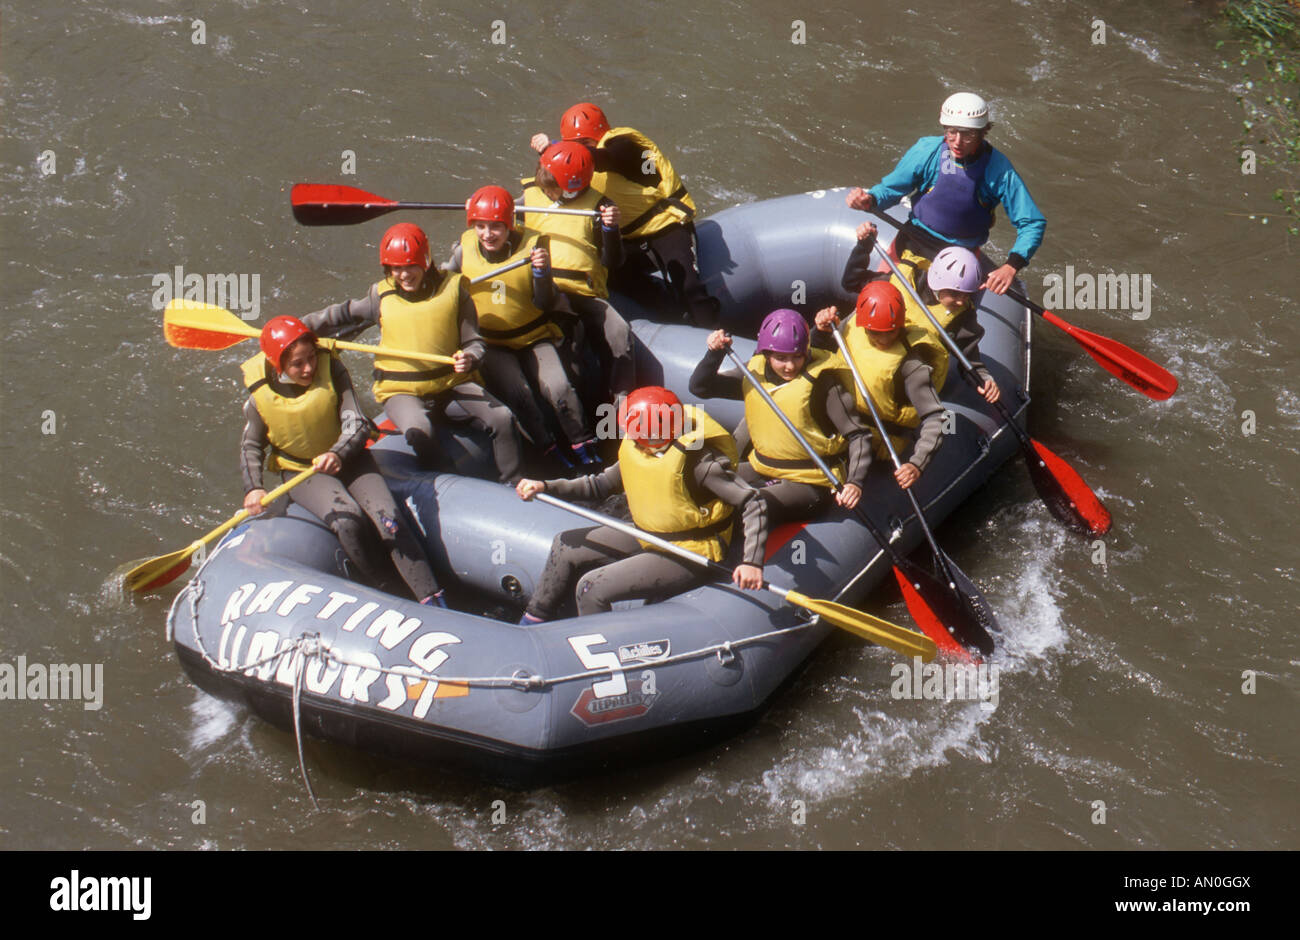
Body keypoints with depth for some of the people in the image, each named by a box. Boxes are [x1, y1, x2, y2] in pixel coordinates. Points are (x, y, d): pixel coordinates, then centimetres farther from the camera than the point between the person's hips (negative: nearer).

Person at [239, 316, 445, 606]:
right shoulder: (260, 393, -13)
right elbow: (251, 446, 3)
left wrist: (338, 453, -40)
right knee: (347, 521, -30)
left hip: (347, 459, 1)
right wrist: (253, 488, -12)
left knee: (388, 519, -22)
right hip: (300, 471, -1)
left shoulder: (331, 370, -16)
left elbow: (358, 425, -20)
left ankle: (433, 600, -24)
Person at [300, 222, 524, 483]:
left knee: (502, 419, -19)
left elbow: (473, 341, 3)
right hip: (402, 392, -1)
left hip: (453, 384, 1)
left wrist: (470, 358, -20)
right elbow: (340, 316, 16)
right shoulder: (381, 296, 2)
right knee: (418, 431, -35)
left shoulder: (453, 289, -1)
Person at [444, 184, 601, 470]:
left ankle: (587, 452, -5)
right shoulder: (464, 250, -5)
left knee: (559, 389, -23)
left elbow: (545, 304, -10)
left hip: (533, 338, 0)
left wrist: (542, 272, -28)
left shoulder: (531, 245, -10)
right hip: (489, 345, 0)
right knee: (518, 393, -26)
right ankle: (553, 456, -8)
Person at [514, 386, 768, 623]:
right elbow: (601, 485, 8)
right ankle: (532, 623, 29)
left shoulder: (695, 460, -28)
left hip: (688, 557, -9)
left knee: (592, 588, -20)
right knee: (566, 547, 14)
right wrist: (547, 487, -3)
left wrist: (752, 562, -37)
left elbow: (753, 505, -27)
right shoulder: (634, 450, -5)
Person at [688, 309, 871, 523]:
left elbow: (858, 435, -15)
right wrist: (715, 352, -14)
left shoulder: (821, 383, -14)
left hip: (810, 484, -7)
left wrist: (855, 482, -30)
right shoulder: (755, 373, 2)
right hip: (763, 470, 7)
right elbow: (700, 387, 4)